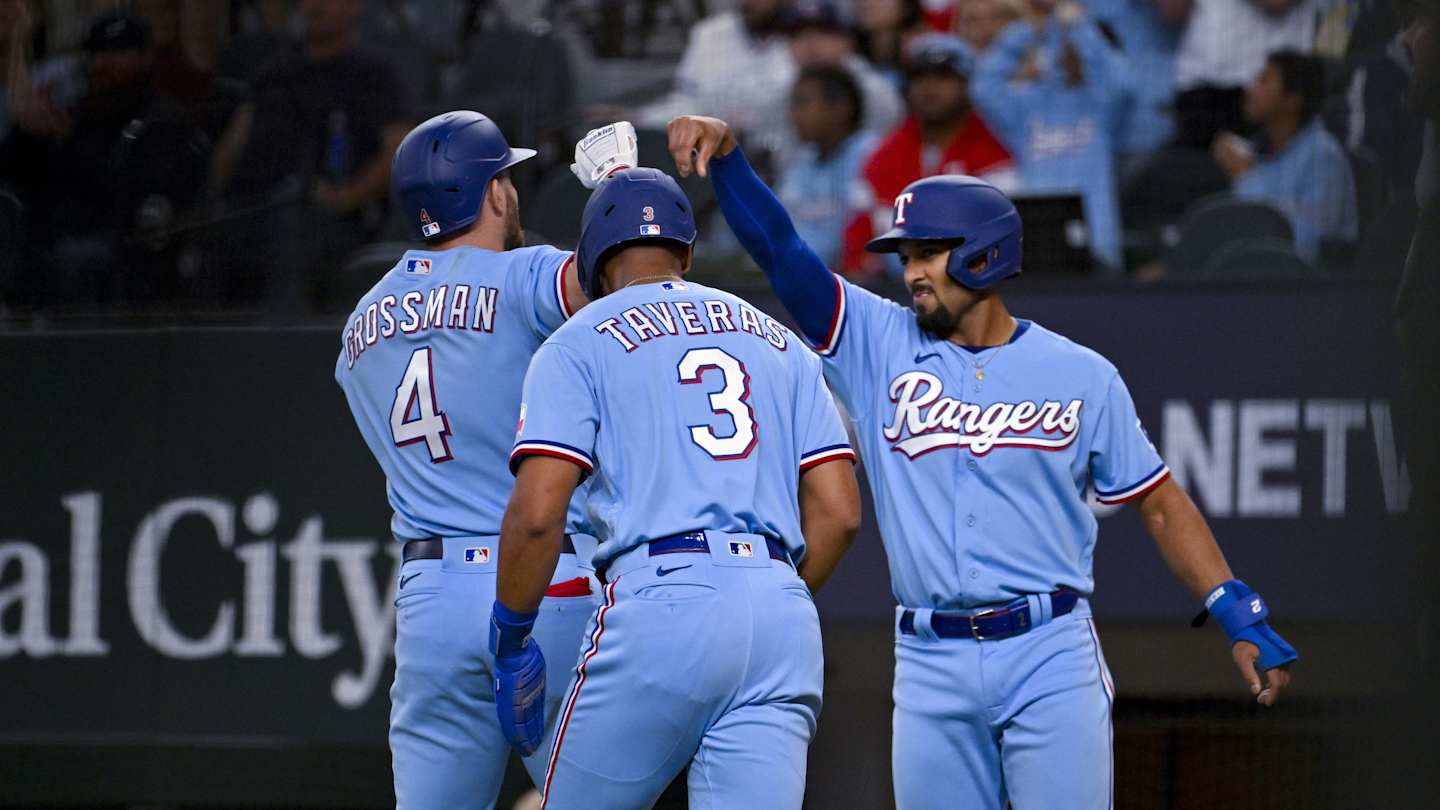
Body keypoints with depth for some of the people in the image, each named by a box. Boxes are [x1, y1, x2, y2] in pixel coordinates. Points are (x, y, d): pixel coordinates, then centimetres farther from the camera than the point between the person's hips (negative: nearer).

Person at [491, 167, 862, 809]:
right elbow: (837, 511, 13)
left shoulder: (579, 343, 9)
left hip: (659, 606, -4)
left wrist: (511, 639, 8)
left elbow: (536, 513, -4)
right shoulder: (778, 342, 23)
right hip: (784, 611, 4)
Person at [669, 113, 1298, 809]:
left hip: (1051, 655, -2)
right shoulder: (880, 346, 7)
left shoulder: (1082, 377, 4)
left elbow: (1160, 505, 8)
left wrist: (1240, 619, 0)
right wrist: (725, 159, -17)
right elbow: (778, 250, -1)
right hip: (931, 667, 2)